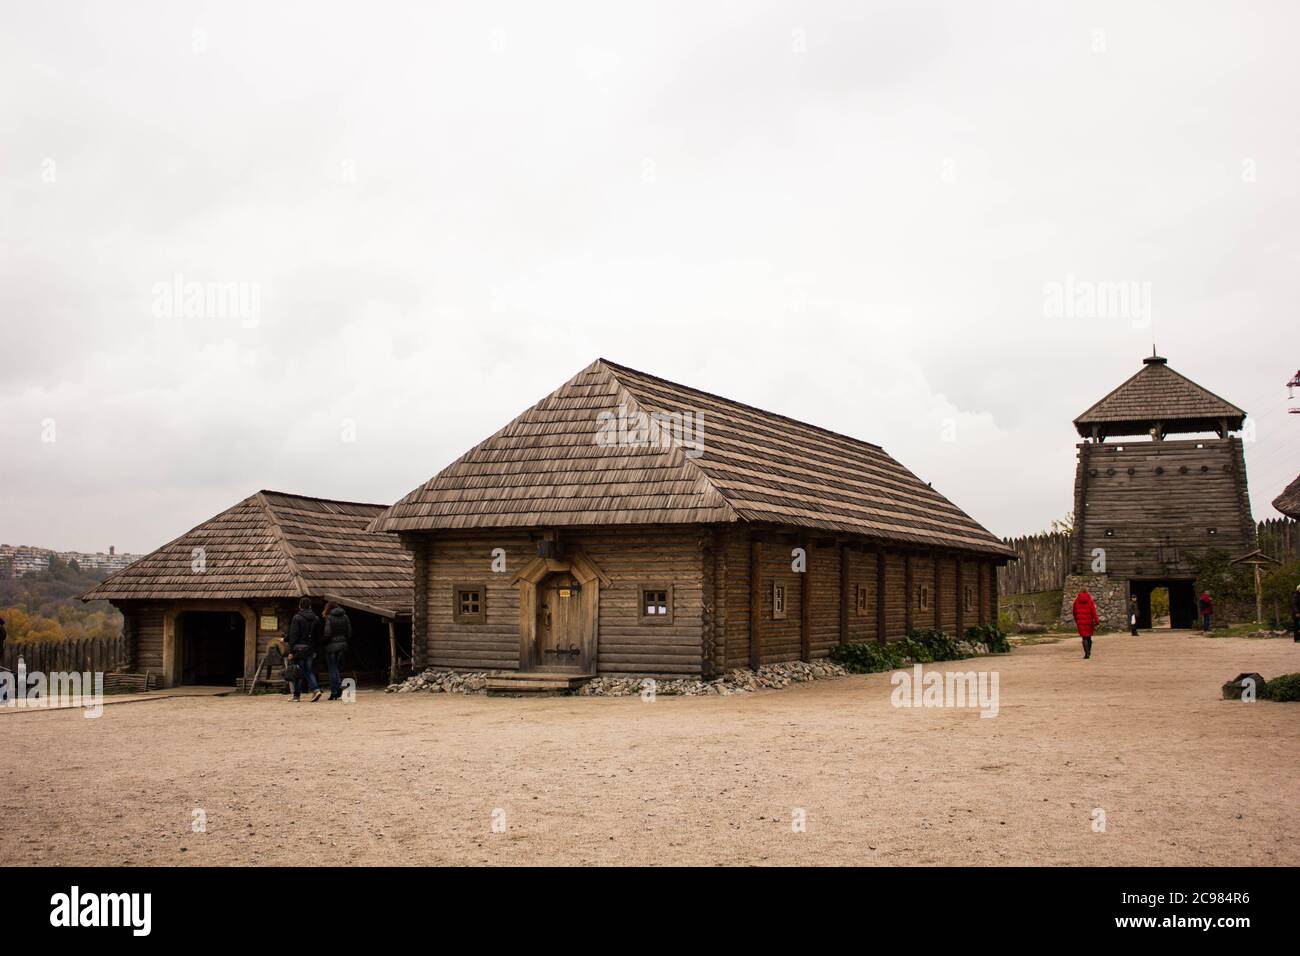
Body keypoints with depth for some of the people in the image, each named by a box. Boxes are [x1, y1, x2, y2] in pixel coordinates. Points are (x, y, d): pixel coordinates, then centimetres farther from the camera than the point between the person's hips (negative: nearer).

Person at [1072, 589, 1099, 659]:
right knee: (1089, 637, 17)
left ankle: (1087, 654, -12)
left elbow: (1074, 612, 11)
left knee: (1084, 638, 0)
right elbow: (1093, 612, -10)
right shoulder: (1090, 600, -3)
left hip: (1080, 622, 0)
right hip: (1089, 621, 0)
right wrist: (1096, 622, -9)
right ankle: (1089, 652, 29)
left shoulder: (1076, 600, 3)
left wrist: (1076, 621, 26)